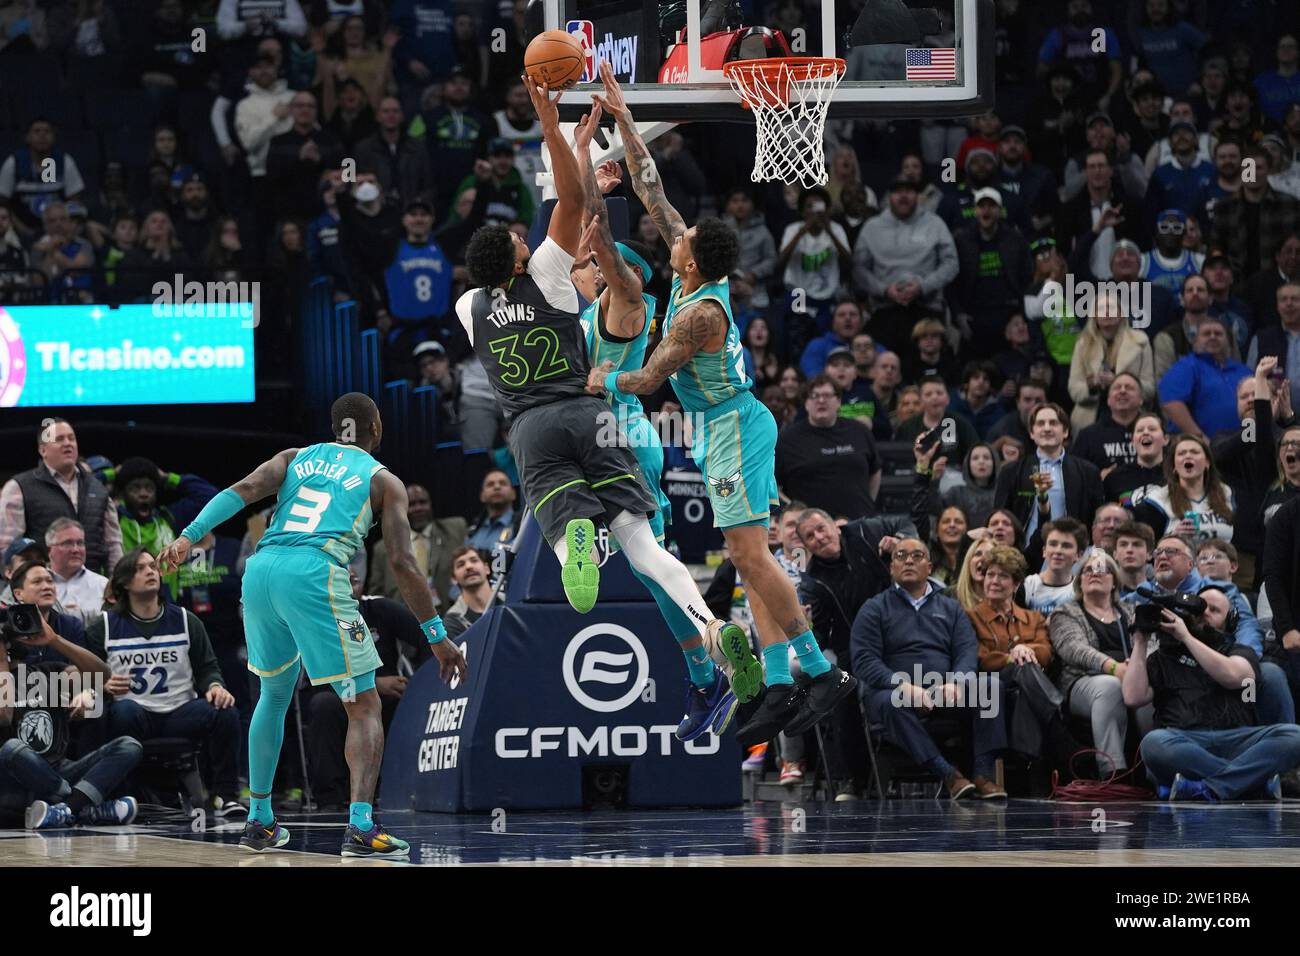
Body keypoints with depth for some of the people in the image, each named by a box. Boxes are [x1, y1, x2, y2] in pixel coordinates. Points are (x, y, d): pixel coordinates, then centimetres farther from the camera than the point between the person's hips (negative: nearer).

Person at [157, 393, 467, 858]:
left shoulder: (296, 457, 25)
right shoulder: (383, 481, 14)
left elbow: (243, 491, 5)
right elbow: (401, 563, 5)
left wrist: (189, 536, -4)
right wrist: (437, 635, 8)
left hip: (261, 572, 5)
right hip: (314, 575, -5)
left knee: (274, 694, 27)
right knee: (364, 707, 2)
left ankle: (259, 820, 29)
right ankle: (361, 826, -17)